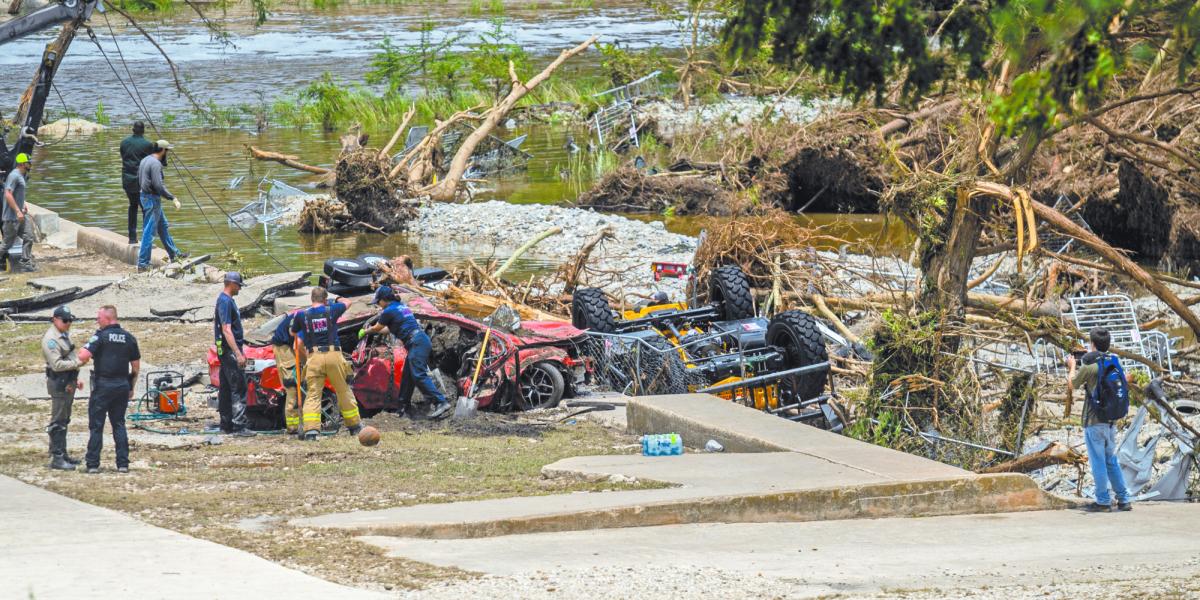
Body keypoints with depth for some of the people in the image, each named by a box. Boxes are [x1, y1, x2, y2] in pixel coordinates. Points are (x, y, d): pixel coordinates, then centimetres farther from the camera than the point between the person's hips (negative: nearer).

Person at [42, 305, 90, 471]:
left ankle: (62, 454, 25)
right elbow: (57, 364, -24)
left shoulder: (65, 335, 14)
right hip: (58, 383, -10)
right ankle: (56, 458, -8)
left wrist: (75, 378, 21)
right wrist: (77, 364, -25)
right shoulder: (51, 339, -17)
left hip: (68, 383, 10)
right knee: (58, 422, -8)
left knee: (64, 420, 17)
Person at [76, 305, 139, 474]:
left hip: (103, 384, -5)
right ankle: (123, 463, 7)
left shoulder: (101, 336, -9)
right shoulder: (129, 338, 8)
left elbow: (84, 356, -19)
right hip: (122, 385, 5)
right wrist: (131, 387, 20)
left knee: (96, 425, 1)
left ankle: (93, 464, 0)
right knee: (119, 424, 11)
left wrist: (83, 349, 4)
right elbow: (136, 367, 11)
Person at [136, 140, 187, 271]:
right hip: (152, 199, -10)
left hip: (145, 196, 10)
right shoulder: (156, 164, -20)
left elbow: (138, 181, 17)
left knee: (163, 227, 22)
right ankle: (143, 263, -4)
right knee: (149, 232, -6)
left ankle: (174, 253, 33)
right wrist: (173, 198, -21)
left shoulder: (145, 160, 10)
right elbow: (159, 186, -26)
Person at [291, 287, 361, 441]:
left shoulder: (302, 315, 5)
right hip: (334, 355, 0)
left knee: (313, 395, -1)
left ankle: (311, 429, -17)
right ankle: (354, 425, 24)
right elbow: (347, 303, 26)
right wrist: (336, 300, 46)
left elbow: (293, 333, 22)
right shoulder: (331, 310, 5)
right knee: (344, 392, 13)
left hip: (314, 357, 0)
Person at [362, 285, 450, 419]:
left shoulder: (388, 311, -4)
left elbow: (377, 328, 11)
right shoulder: (401, 306, 22)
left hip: (416, 343, -10)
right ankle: (403, 405, 23)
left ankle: (441, 402, -28)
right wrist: (372, 330, 43)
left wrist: (365, 331, 31)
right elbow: (391, 328, 35)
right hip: (421, 340, 10)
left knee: (419, 375, -18)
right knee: (407, 375, 16)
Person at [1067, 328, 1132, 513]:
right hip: (1111, 420, 6)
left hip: (1094, 421, -6)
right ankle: (1123, 499, 13)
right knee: (1112, 461, 13)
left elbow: (1072, 385, 2)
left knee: (1098, 462, -1)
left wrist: (1072, 367, 21)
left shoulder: (1089, 367, -13)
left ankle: (1103, 501, 0)